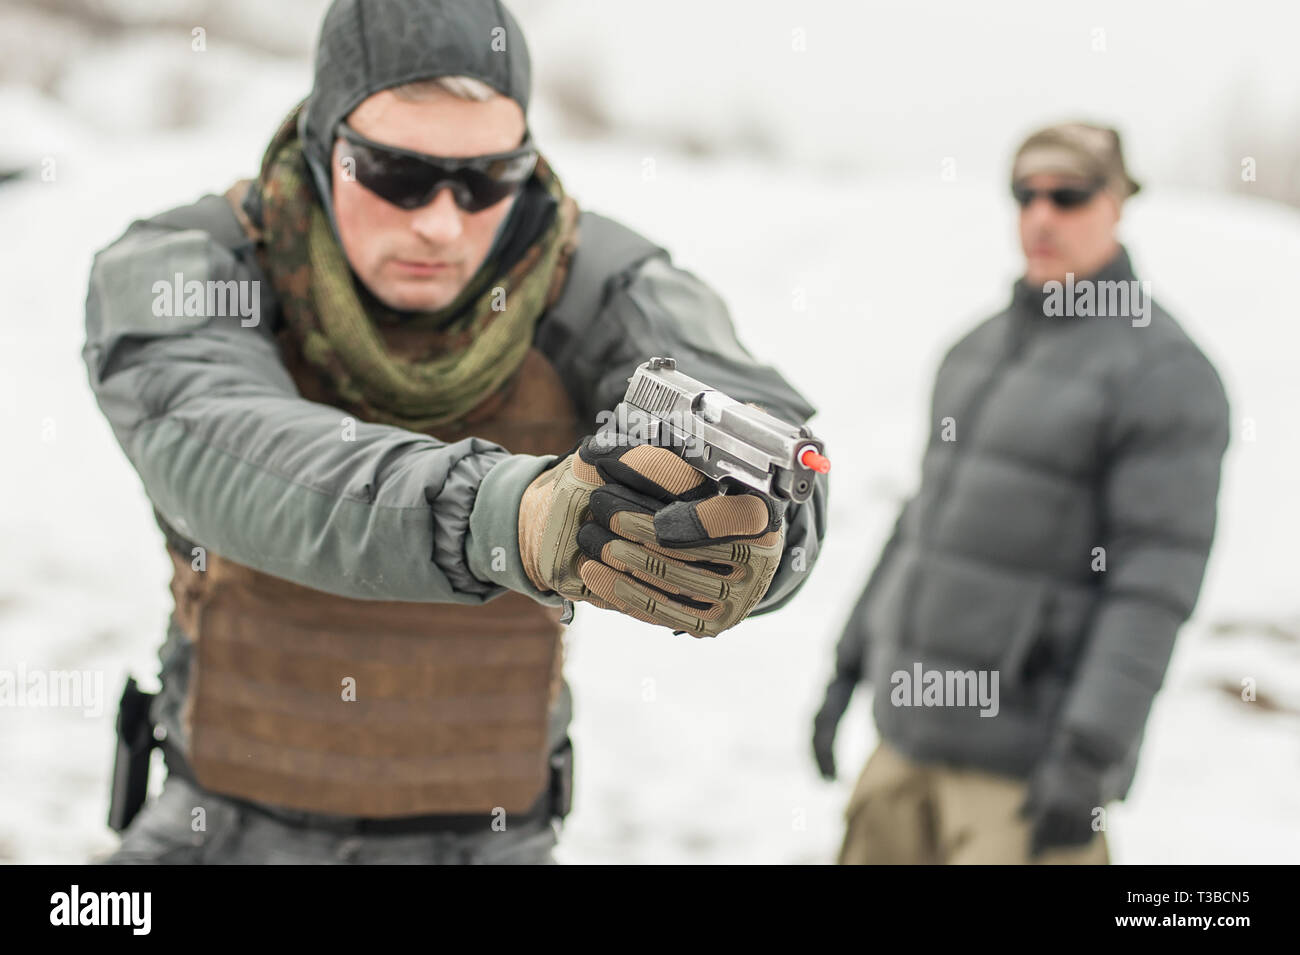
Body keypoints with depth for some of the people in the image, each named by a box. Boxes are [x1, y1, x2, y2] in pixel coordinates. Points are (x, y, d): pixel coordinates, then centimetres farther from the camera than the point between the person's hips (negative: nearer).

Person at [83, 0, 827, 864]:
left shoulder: (601, 291, -13)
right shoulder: (175, 270, -17)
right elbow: (223, 459, -37)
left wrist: (745, 537, -54)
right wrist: (511, 514, -54)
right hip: (230, 829, -2)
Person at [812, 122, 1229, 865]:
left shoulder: (1164, 372, -12)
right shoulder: (986, 347, 13)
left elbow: (1155, 585, -18)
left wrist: (1089, 755, -24)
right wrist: (849, 666, 17)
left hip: (1031, 756, -8)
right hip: (916, 731, 8)